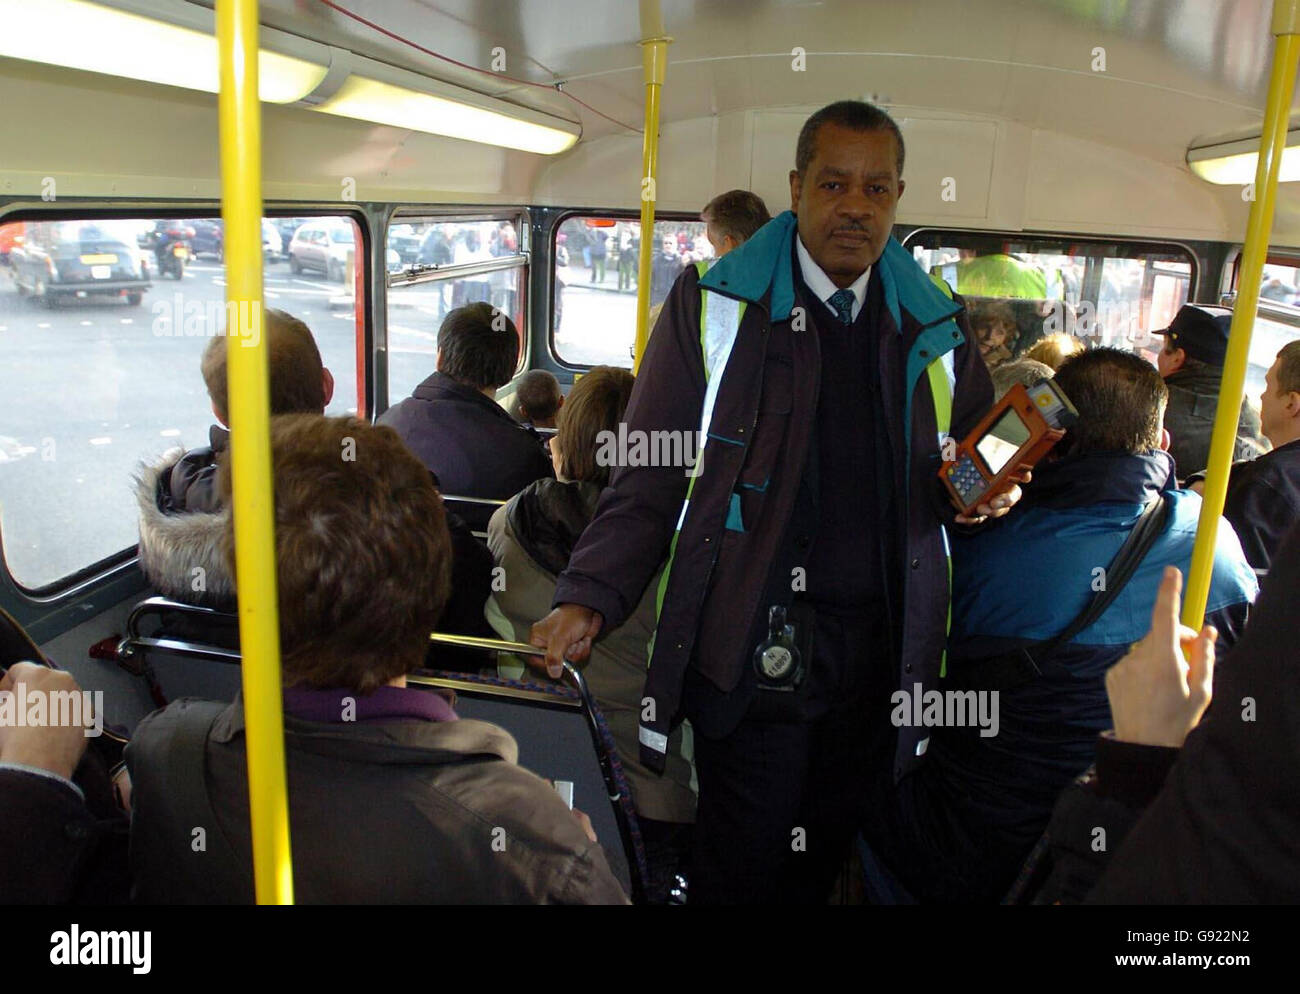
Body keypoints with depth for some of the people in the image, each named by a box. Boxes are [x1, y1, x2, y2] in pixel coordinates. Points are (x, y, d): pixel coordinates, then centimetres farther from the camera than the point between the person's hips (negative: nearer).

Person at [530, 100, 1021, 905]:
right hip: (750, 650, -3)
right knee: (743, 871, 5)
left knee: (825, 867, 15)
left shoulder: (936, 327, 9)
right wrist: (590, 599, -17)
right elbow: (649, 479, -4)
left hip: (881, 651, 4)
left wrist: (983, 498, -4)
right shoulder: (713, 305, -2)